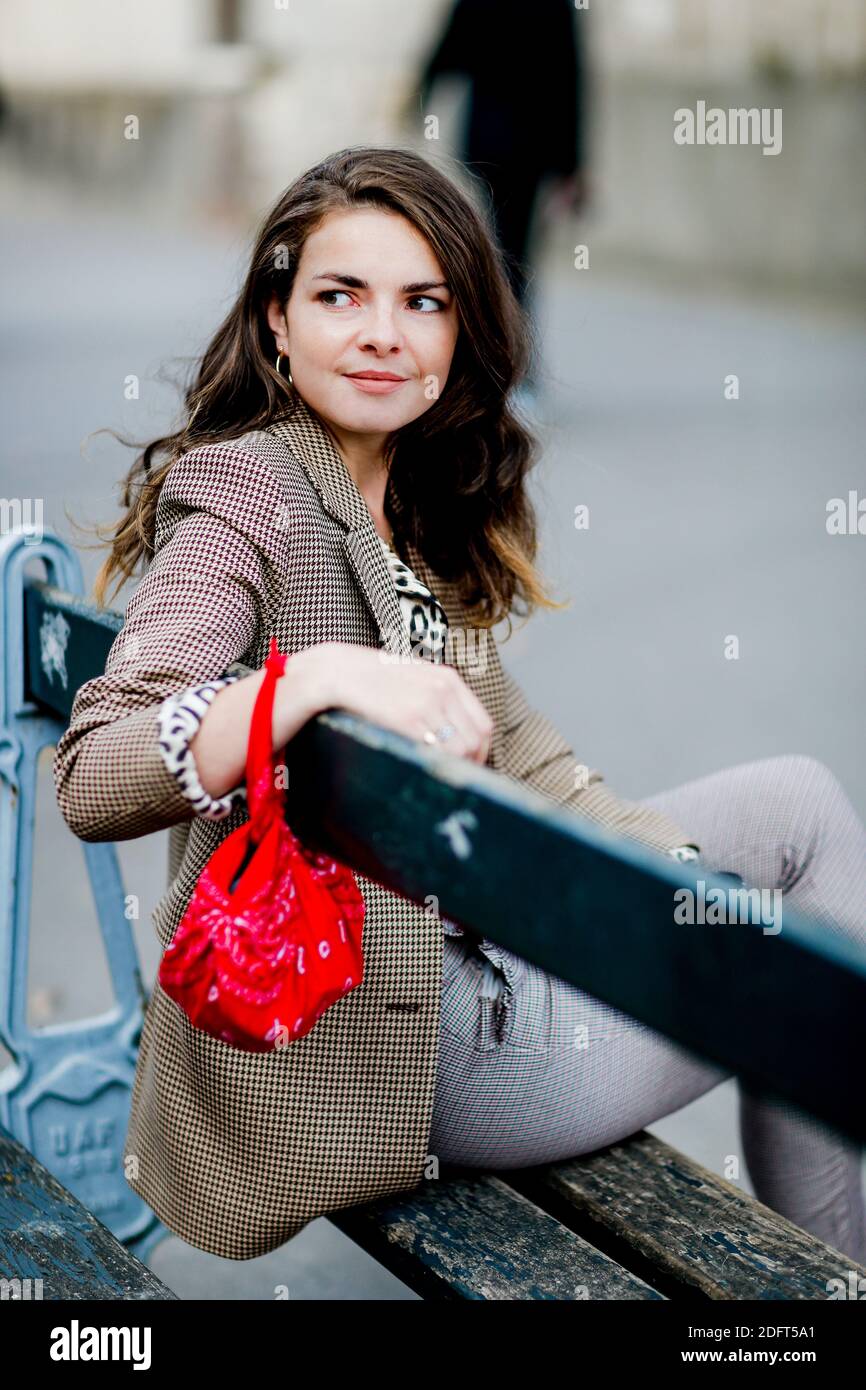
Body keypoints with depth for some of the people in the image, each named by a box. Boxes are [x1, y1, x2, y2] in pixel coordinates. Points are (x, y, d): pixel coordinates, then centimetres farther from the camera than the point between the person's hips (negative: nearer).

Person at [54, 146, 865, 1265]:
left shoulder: (416, 503, 10)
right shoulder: (245, 490, -16)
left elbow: (497, 733, 12)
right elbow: (92, 783, -27)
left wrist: (677, 870, -1)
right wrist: (314, 678, -42)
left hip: (460, 929, 8)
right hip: (375, 1027, -8)